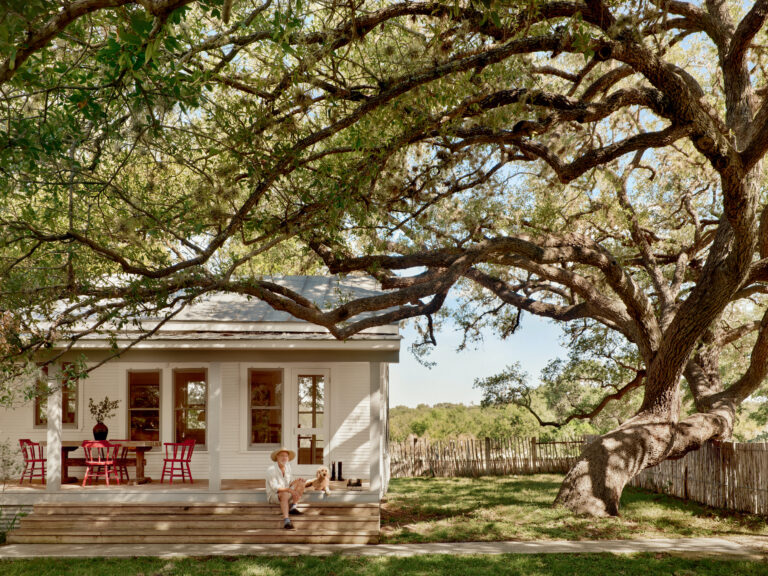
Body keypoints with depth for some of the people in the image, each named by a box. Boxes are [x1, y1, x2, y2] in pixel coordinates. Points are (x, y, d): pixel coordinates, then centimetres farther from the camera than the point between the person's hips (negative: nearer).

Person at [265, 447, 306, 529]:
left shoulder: (287, 466, 4)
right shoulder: (271, 469, -17)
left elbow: (290, 483, 8)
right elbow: (275, 487, -25)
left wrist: (297, 480, -13)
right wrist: (290, 490, -35)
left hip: (286, 493, 7)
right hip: (273, 495, -7)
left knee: (301, 483, -9)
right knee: (285, 494, -39)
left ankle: (293, 507, -15)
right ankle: (286, 521, -50)